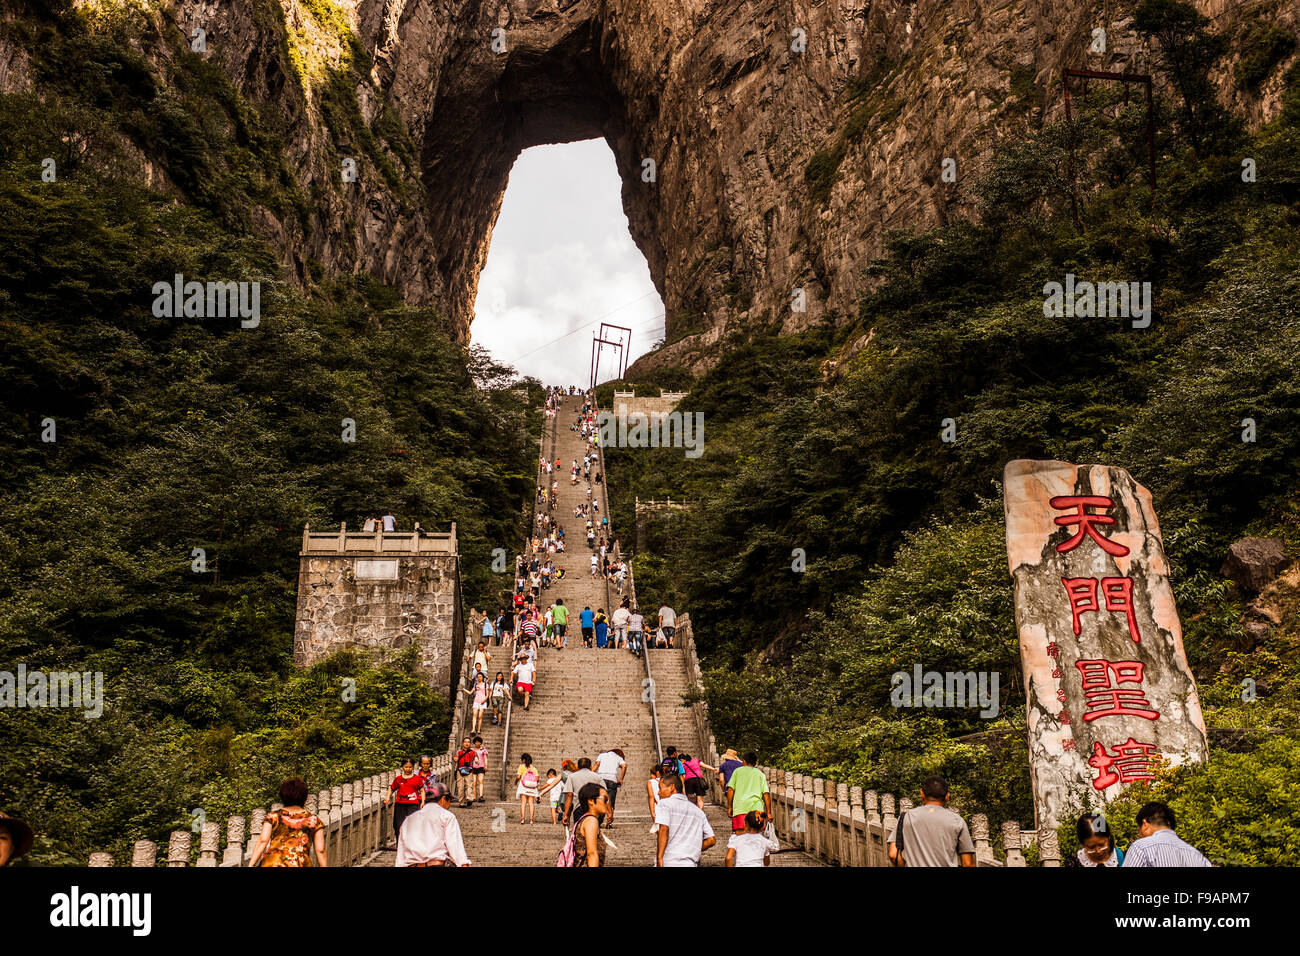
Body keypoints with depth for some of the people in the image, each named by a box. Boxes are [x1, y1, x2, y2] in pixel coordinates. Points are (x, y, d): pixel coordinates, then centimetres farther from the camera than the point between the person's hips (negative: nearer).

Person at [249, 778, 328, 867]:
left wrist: (251, 865, 1)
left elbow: (262, 841, 2)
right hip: (300, 864, 0)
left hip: (271, 863, 1)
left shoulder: (273, 816, 14)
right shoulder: (314, 820, 14)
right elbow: (320, 851, 9)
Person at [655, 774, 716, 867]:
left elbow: (664, 829, -13)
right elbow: (711, 840, 14)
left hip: (668, 862, -5)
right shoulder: (698, 811, 19)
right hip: (691, 863, 5)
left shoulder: (664, 803, 3)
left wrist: (659, 857, -16)